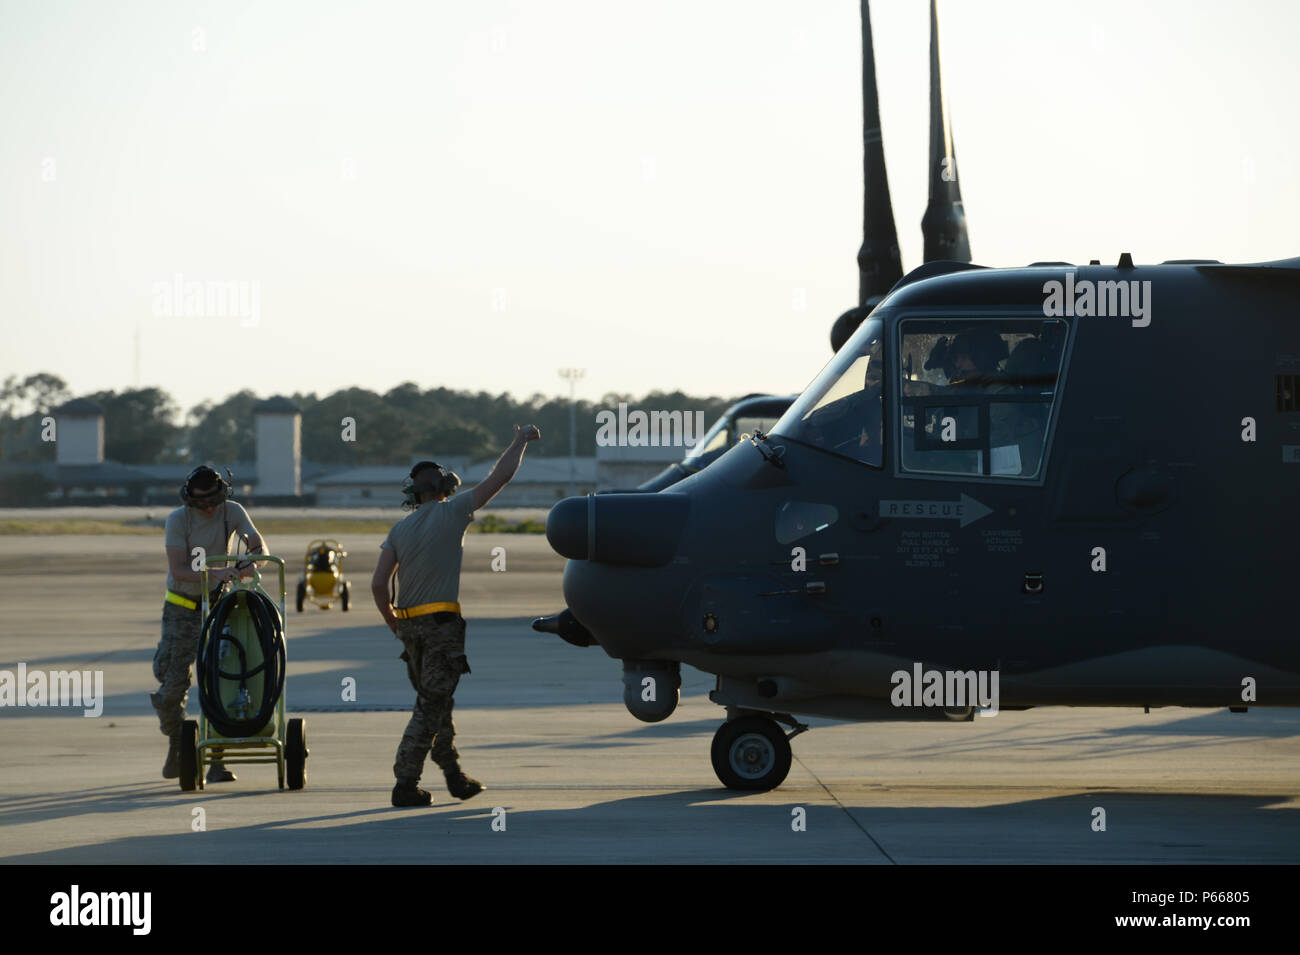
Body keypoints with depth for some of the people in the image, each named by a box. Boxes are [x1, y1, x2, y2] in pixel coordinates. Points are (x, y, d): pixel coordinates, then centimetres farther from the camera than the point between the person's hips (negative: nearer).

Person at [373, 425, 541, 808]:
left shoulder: (400, 529, 9)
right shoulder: (451, 513, -4)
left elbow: (378, 584, 3)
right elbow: (500, 476, -1)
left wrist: (392, 621, 19)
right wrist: (521, 441, 14)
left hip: (410, 626, 6)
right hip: (442, 622, -6)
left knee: (436, 699, 18)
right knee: (431, 706, -4)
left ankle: (455, 776, 23)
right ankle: (405, 784, -9)